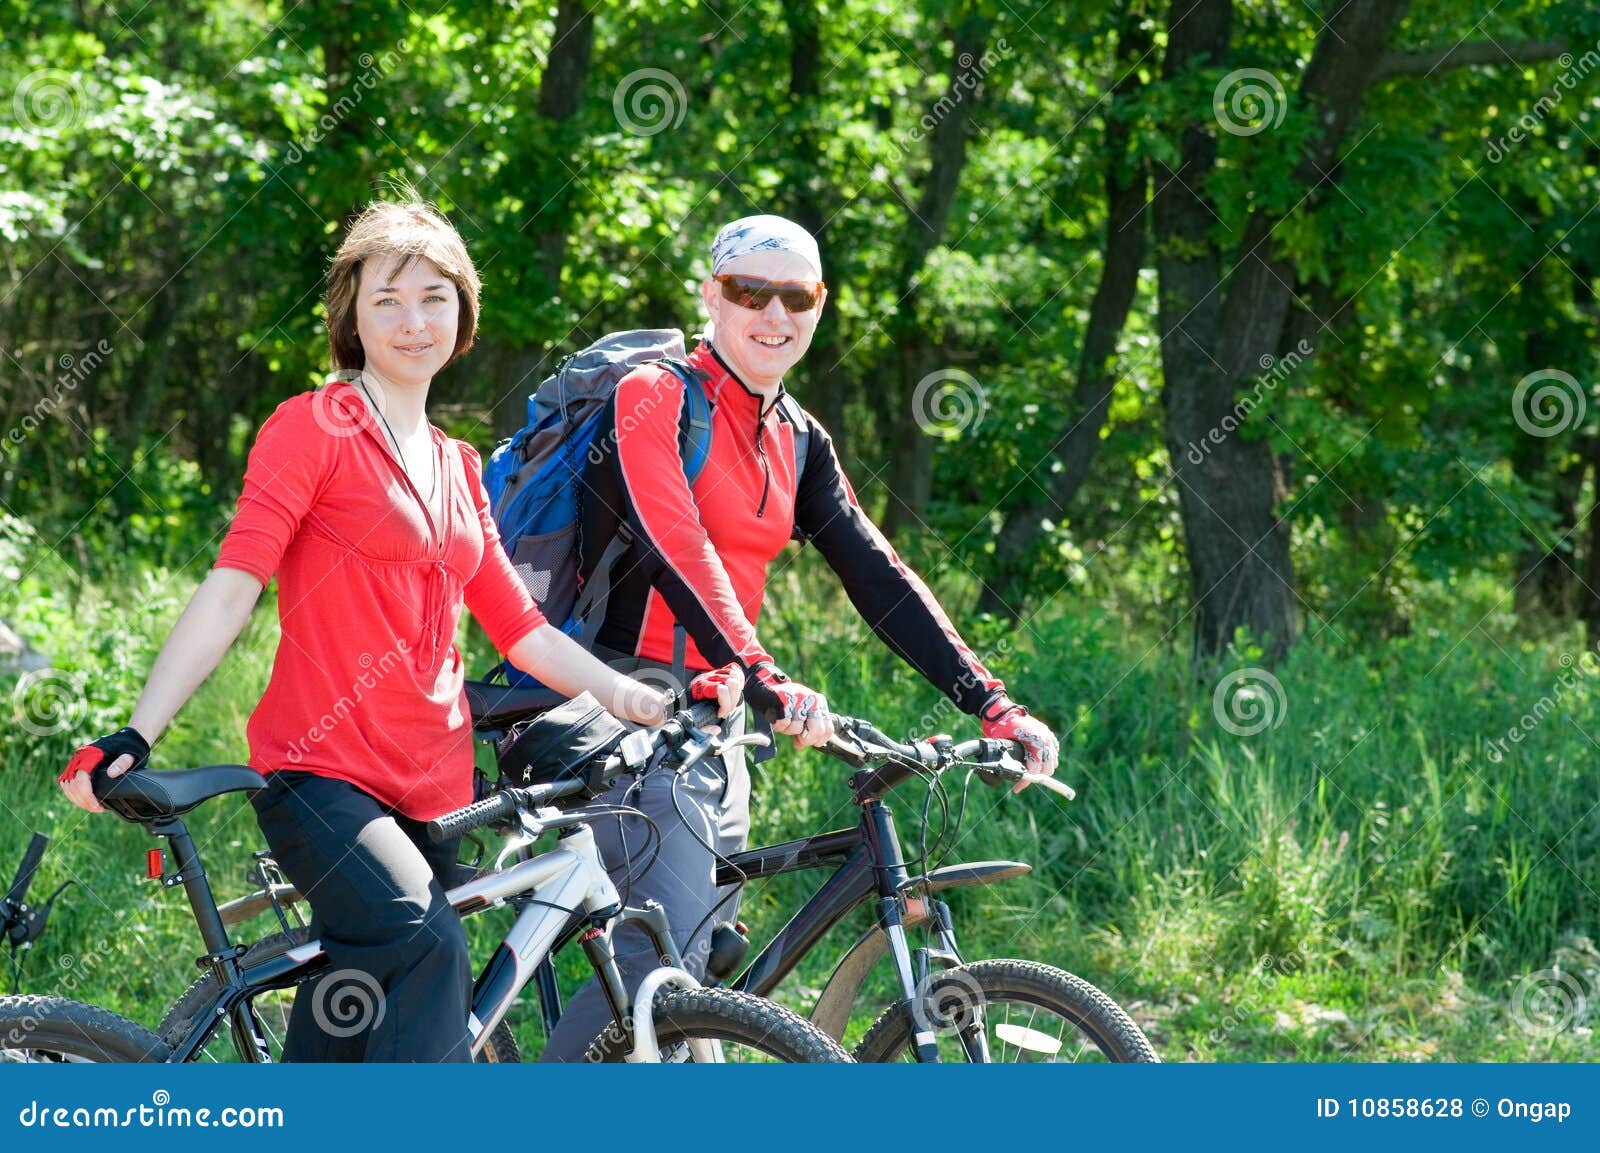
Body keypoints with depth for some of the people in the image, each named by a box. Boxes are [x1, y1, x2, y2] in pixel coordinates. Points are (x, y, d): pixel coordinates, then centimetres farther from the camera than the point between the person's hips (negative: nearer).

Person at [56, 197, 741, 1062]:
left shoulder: (459, 468, 18)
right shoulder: (313, 427, -1)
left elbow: (517, 626, 17)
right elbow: (232, 586, -10)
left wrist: (629, 696, 0)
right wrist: (135, 736, -19)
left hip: (430, 789, 7)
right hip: (321, 776, -7)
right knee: (425, 941, -31)